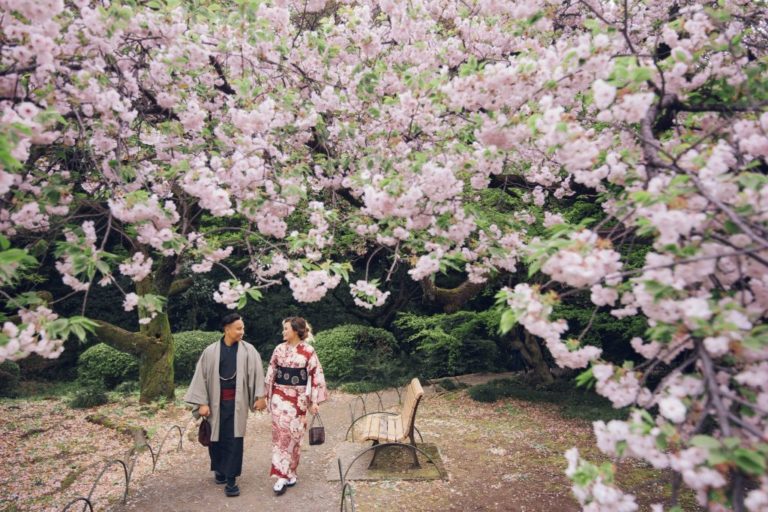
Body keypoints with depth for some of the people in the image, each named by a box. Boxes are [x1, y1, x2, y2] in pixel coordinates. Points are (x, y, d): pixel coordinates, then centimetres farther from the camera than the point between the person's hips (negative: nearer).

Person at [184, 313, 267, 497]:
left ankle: (231, 479, 8)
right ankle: (220, 469, 37)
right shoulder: (211, 351, -2)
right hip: (216, 401, 1)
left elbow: (257, 373, -4)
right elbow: (202, 376, -1)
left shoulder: (248, 350, -2)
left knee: (234, 439, -1)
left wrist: (260, 396, -10)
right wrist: (202, 403, -5)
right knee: (216, 437, 13)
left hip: (237, 401, -1)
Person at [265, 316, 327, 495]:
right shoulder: (279, 349, 1)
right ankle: (283, 475, 7)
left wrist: (314, 401, -8)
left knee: (293, 434, 5)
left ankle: (288, 473, 20)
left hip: (298, 398, -2)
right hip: (279, 397, 2)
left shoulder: (308, 351, -9)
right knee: (280, 433, 0)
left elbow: (316, 375, -7)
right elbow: (271, 373, 7)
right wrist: (266, 395, 8)